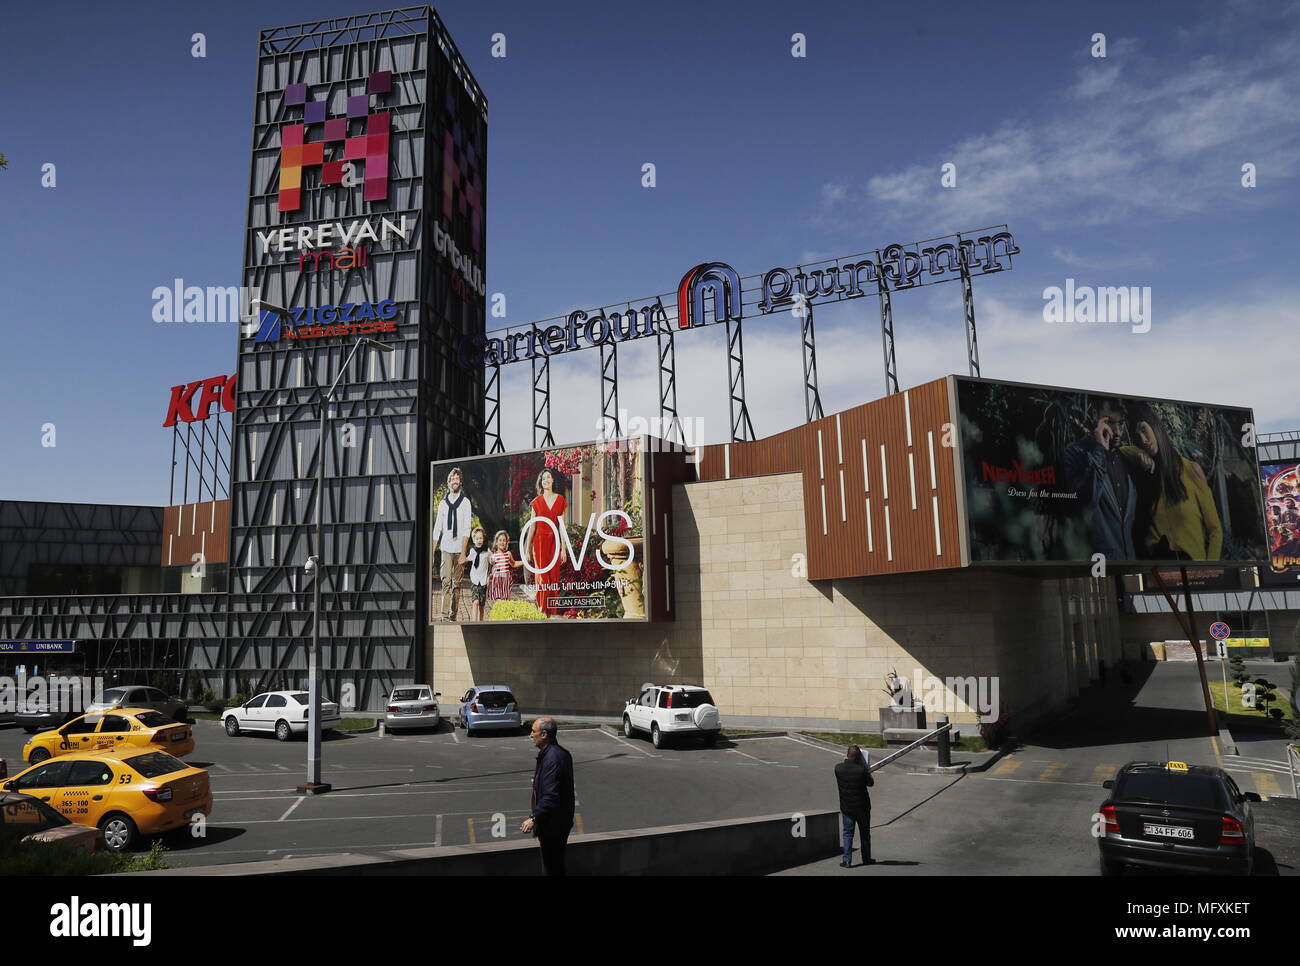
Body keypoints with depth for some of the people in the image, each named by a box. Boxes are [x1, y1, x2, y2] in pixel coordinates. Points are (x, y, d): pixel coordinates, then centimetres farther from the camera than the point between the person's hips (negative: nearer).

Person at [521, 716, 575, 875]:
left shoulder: (552, 759, -26)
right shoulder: (561, 753, 7)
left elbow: (550, 797, -30)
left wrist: (534, 818, -24)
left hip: (553, 825, -10)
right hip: (560, 822, 10)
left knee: (552, 868, 2)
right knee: (557, 864, 20)